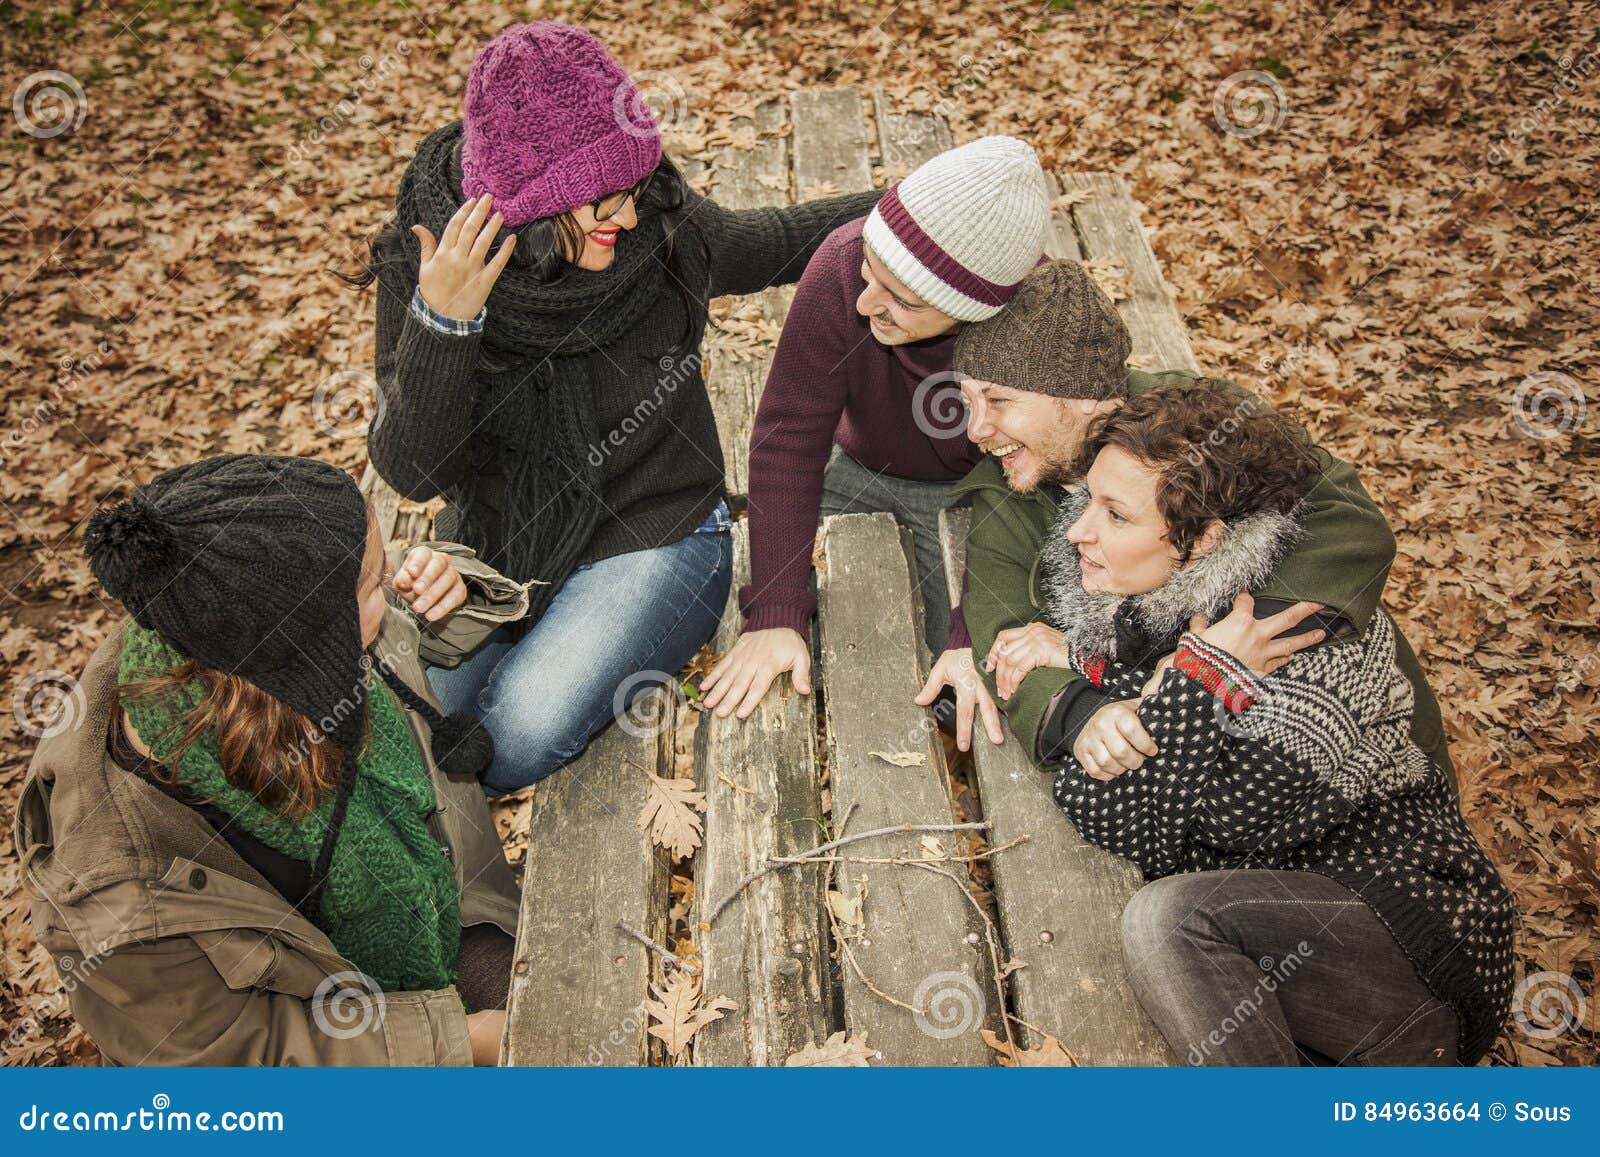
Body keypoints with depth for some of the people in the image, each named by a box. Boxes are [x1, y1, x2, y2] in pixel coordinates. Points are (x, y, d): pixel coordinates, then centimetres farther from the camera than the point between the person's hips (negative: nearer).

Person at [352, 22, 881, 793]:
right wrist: (442, 322, -33)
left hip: (655, 537, -1)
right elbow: (409, 471, -18)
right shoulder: (422, 265, -13)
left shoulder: (663, 225, -12)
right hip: (496, 545, 2)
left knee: (517, 736, -23)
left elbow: (773, 241, 11)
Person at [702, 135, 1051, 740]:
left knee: (971, 688, -9)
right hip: (858, 465, 2)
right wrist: (775, 614, -33)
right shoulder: (842, 265, -32)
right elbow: (788, 439, -29)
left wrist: (975, 637, -36)